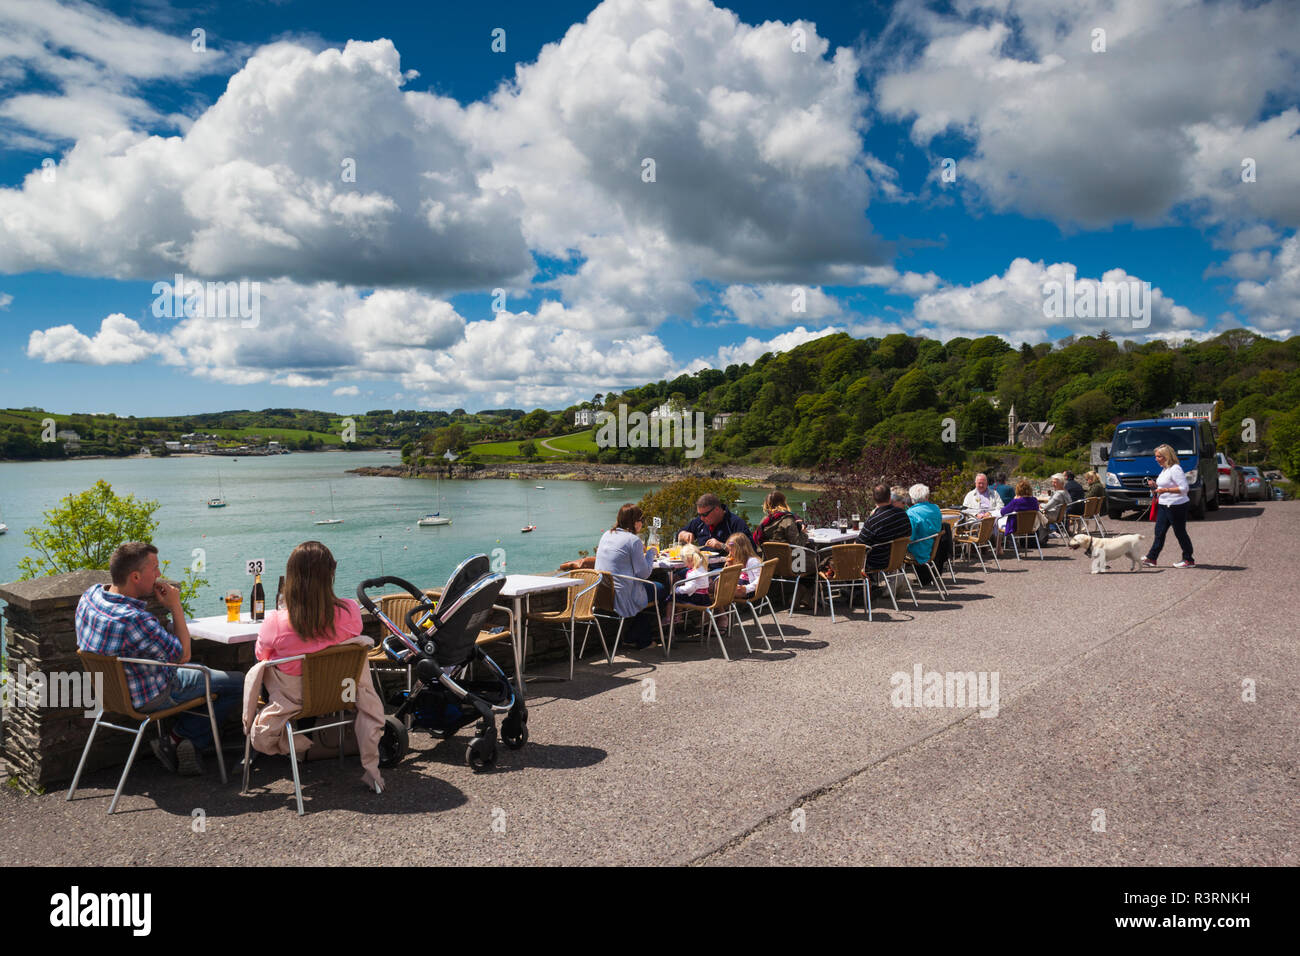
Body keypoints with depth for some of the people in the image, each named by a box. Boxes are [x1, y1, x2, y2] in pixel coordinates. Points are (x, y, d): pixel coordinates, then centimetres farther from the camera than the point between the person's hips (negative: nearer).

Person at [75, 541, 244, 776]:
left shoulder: (90, 595, -10)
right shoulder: (134, 620, -38)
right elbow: (183, 655, -23)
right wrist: (175, 606, -18)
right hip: (151, 698, -9)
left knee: (201, 672, 32)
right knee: (237, 683, -1)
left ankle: (178, 742, 22)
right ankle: (178, 739, 10)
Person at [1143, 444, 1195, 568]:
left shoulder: (1175, 469, -16)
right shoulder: (1164, 469, 14)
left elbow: (1184, 488, -21)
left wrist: (1165, 490, -27)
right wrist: (1155, 485, 9)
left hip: (1176, 506, -10)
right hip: (1164, 505, 10)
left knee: (1180, 532, 1)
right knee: (1159, 532, 8)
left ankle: (1189, 560, 12)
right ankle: (1151, 558, 10)